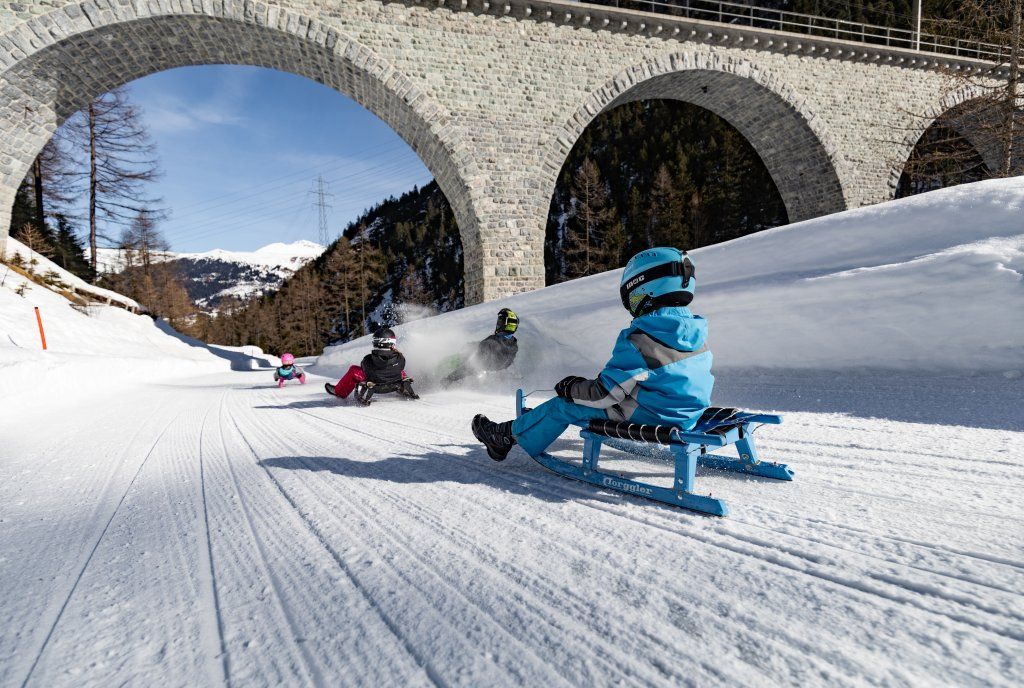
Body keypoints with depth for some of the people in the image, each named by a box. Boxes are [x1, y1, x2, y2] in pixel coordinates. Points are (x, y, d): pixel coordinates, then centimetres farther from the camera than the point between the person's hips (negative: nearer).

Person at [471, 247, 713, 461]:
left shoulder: (638, 339, -26)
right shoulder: (698, 332, -1)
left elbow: (607, 392, -22)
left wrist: (572, 389, -2)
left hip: (649, 416, -8)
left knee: (564, 405, 7)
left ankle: (510, 434, 24)